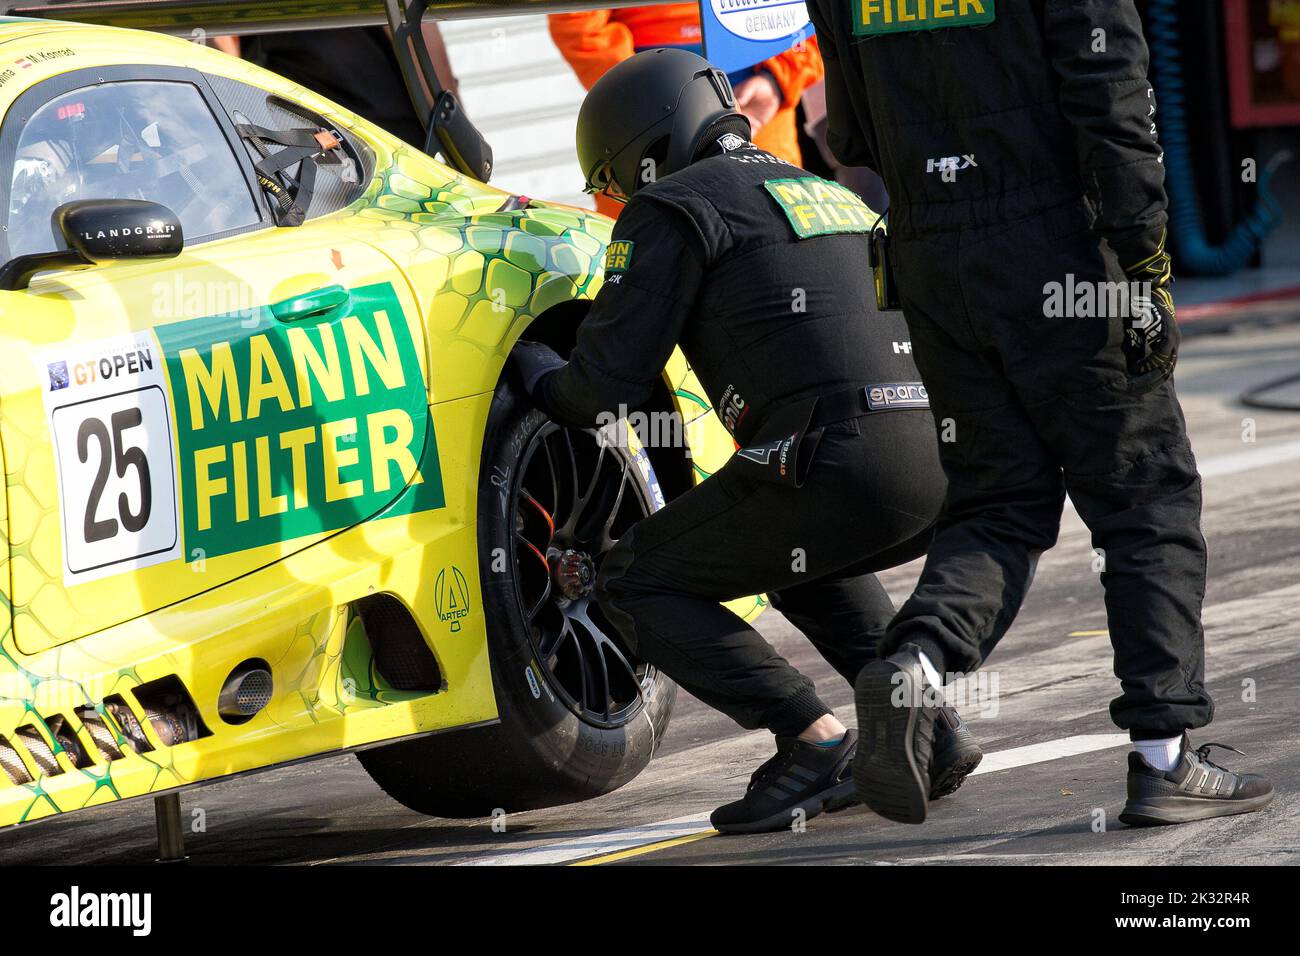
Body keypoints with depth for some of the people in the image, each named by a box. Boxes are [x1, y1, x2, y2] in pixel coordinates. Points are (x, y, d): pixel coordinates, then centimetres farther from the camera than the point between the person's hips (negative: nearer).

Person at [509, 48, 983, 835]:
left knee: (636, 584, 10)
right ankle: (929, 722, 18)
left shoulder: (671, 210, 6)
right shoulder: (825, 194, 30)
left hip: (837, 461, -8)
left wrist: (539, 377, 22)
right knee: (802, 562, 37)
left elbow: (609, 384, 2)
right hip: (940, 466, 8)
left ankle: (816, 741, -5)